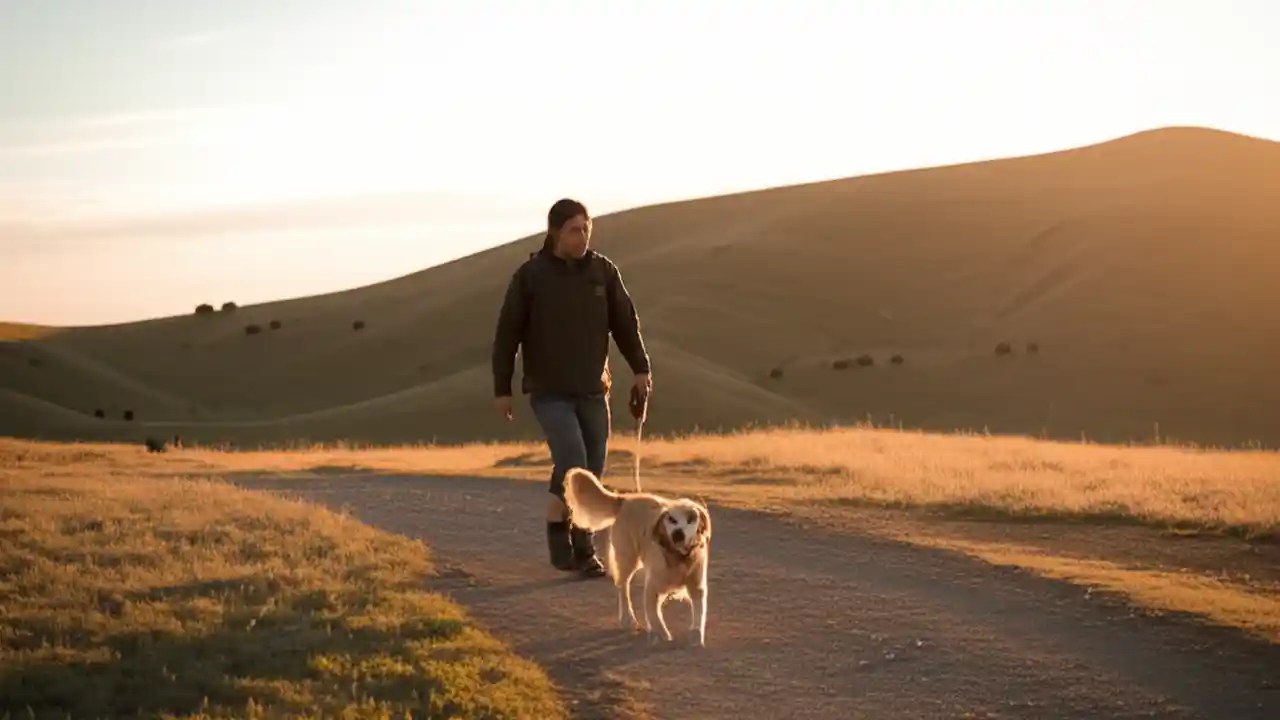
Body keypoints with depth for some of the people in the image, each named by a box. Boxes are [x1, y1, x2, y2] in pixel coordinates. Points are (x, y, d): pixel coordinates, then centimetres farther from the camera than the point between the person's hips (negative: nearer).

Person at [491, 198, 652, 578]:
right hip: (549, 393, -3)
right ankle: (558, 528, 2)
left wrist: (642, 370, -11)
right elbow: (507, 333, -4)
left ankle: (581, 550, 18)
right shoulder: (529, 275, -9)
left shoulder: (603, 270, 0)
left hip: (592, 391, 4)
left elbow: (625, 322, 2)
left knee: (591, 473, 4)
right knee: (572, 462, -20)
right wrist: (501, 389, -5)